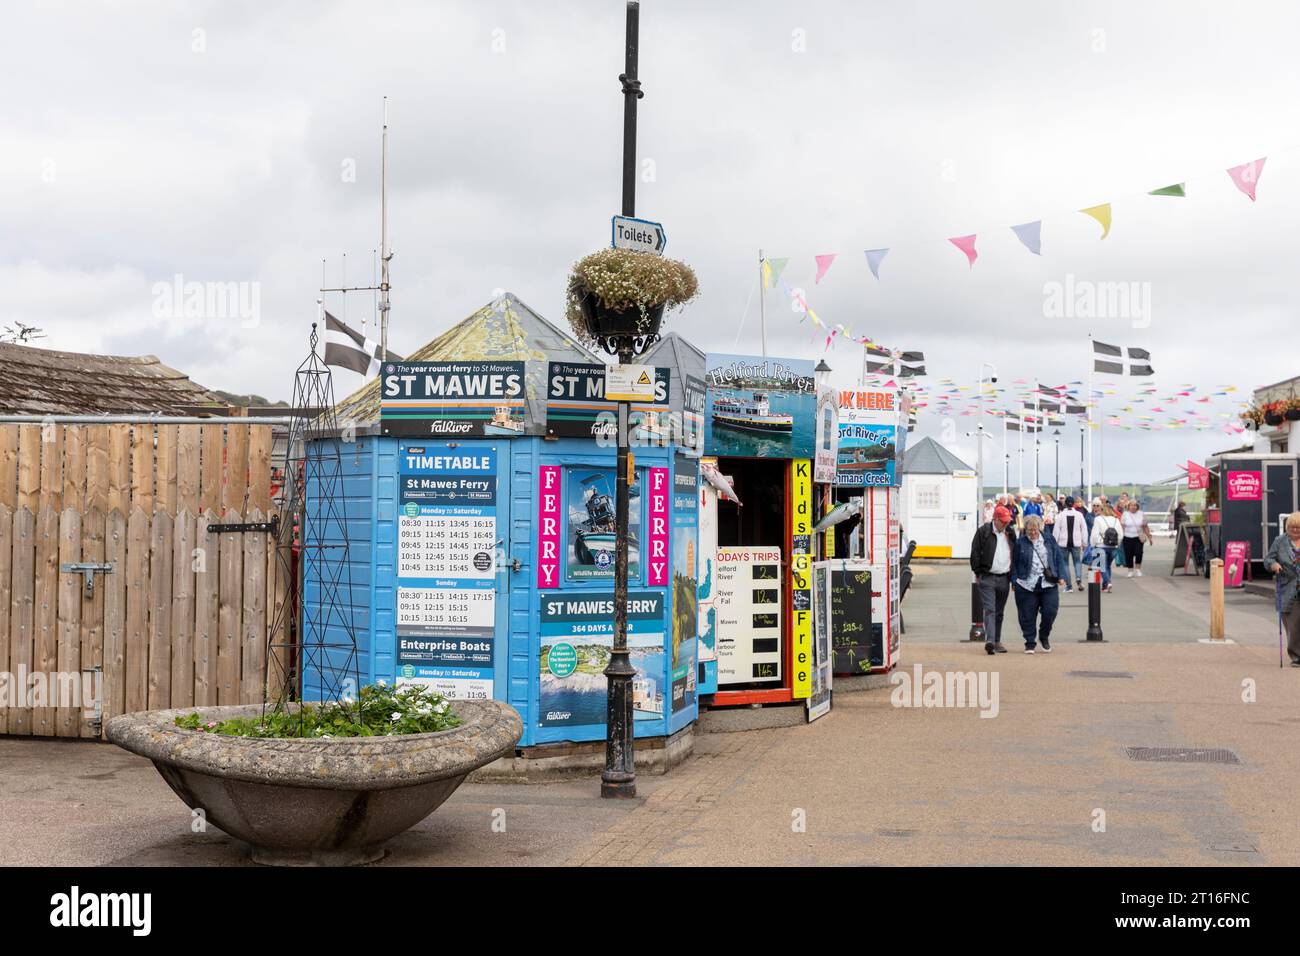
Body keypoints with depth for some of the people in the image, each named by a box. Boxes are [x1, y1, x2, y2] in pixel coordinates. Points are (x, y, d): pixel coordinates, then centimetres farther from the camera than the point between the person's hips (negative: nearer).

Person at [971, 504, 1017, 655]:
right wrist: (978, 573, -6)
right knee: (989, 609, -14)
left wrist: (1013, 575, 11)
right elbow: (975, 553, -4)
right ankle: (989, 640, -23)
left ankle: (997, 642, 19)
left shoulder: (1010, 533, 10)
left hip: (1004, 578, 5)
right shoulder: (983, 531, -5)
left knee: (999, 612, 11)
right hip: (987, 578, -5)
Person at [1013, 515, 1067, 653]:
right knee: (1028, 616, 1)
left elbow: (1059, 559, 13)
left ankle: (1044, 637, 21)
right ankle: (1029, 644, 13)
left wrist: (1060, 576, 3)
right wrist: (1014, 580, -3)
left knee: (1050, 611, -5)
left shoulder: (1049, 541, 10)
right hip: (1027, 585, -1)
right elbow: (1014, 563, 5)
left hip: (1048, 584, 1)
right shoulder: (1020, 543, 4)